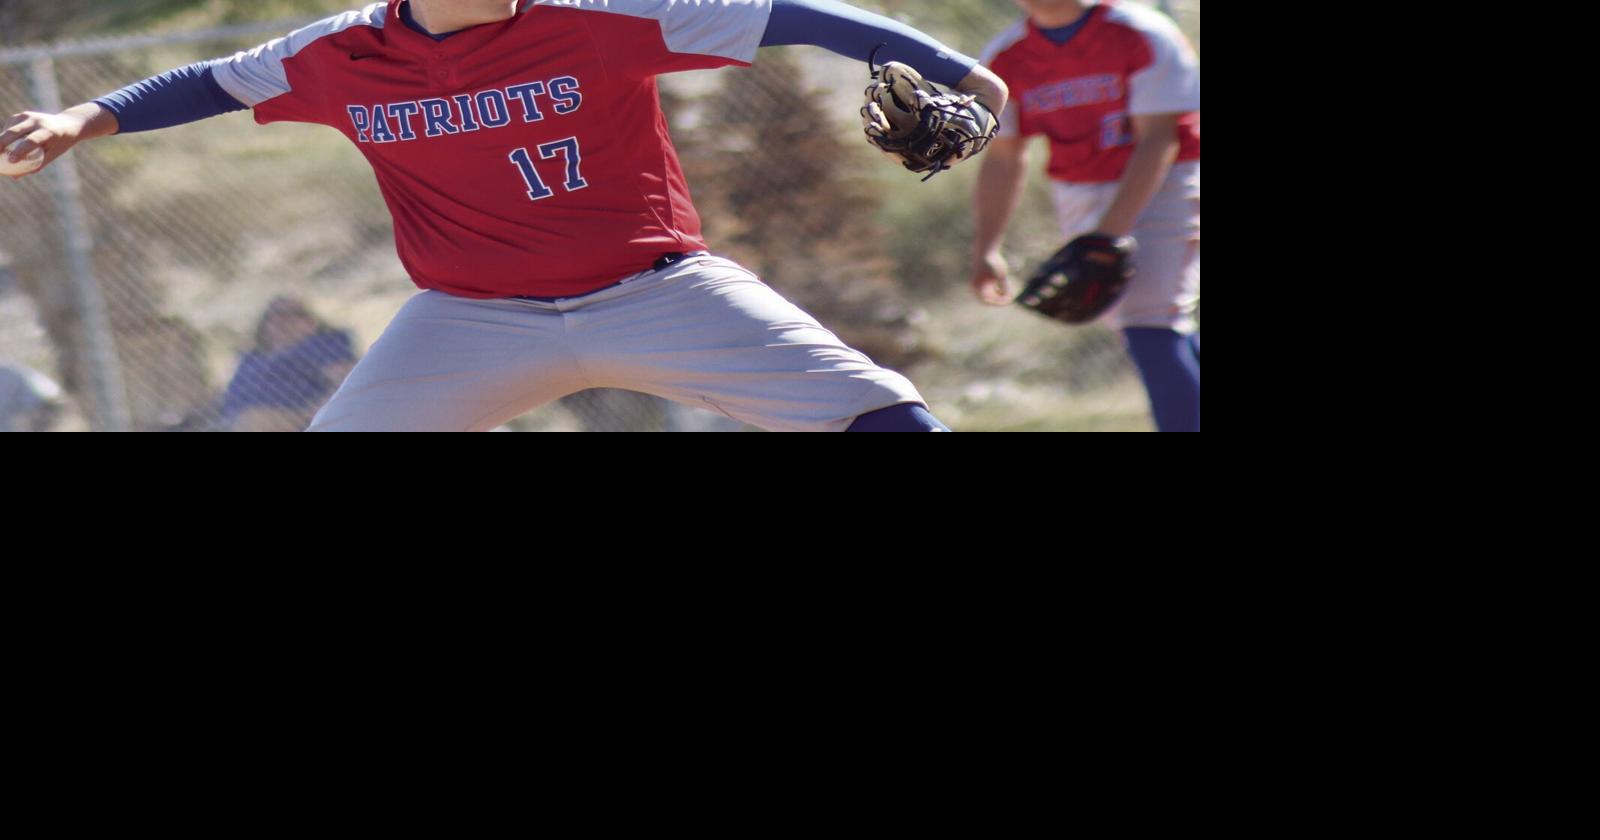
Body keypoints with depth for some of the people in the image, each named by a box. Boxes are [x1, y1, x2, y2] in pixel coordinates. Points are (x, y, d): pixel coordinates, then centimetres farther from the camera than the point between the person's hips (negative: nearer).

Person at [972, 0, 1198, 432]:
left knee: (1150, 332, -18)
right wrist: (986, 248, -3)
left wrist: (1108, 234, -26)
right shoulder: (1005, 59, -2)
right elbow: (1003, 158, 6)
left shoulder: (1141, 35, -16)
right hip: (1081, 198, 5)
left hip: (1164, 185, -5)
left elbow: (1158, 141, -18)